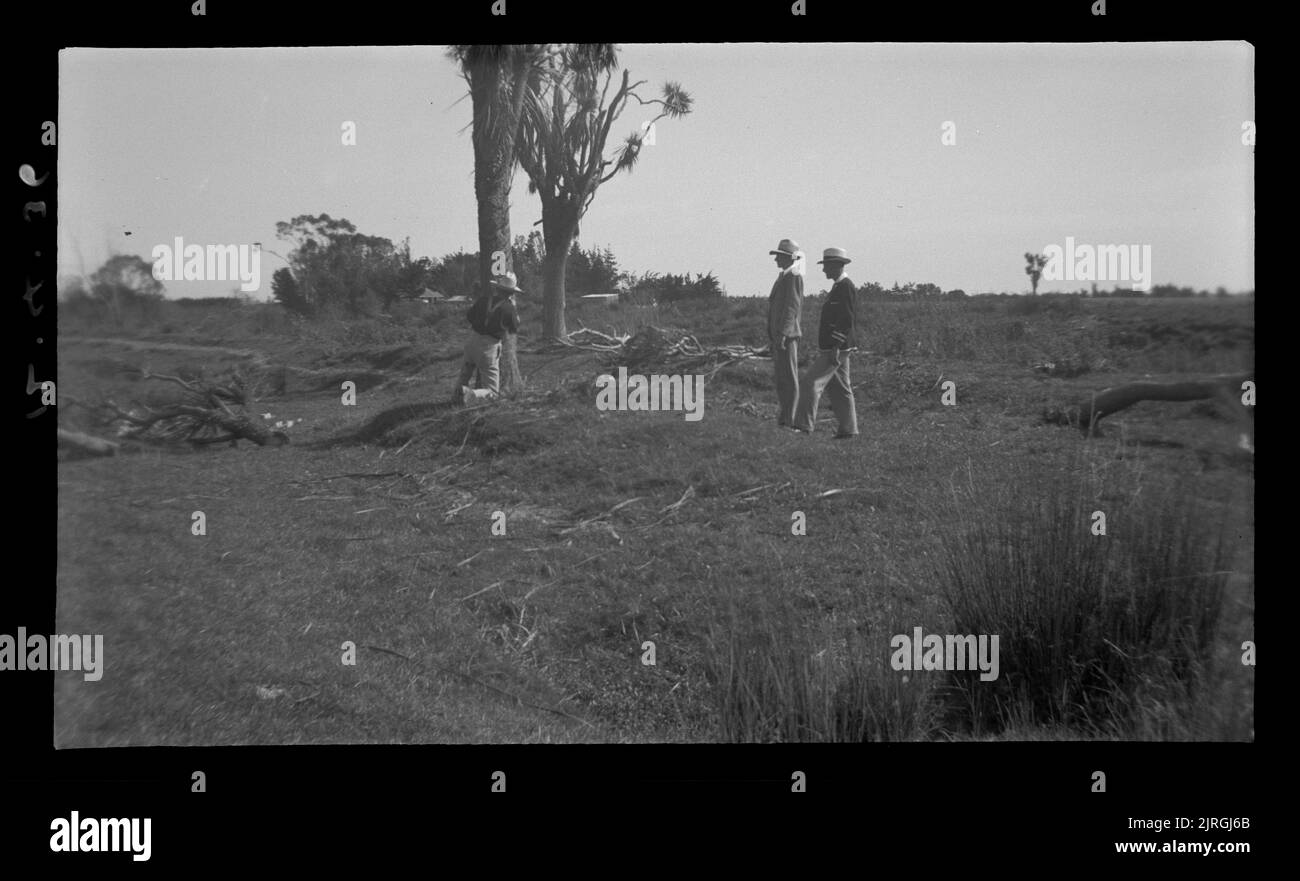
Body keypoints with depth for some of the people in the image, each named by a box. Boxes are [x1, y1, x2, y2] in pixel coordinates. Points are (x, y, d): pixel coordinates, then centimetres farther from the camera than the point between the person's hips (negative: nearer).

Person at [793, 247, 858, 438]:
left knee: (811, 381, -12)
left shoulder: (846, 287, -14)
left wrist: (836, 348, -24)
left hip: (837, 348, -10)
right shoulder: (838, 287, 17)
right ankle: (848, 429, 13)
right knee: (840, 388, 10)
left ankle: (804, 425, -12)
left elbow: (847, 320, -21)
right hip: (834, 348, 10)